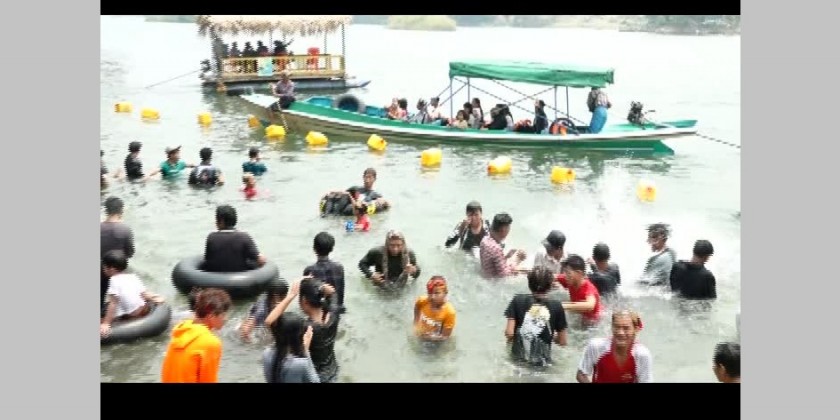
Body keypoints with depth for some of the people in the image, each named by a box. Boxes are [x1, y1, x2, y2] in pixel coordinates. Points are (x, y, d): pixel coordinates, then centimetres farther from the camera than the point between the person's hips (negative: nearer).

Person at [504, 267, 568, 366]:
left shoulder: (518, 300, -7)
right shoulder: (556, 305, -6)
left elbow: (509, 333, -12)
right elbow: (562, 341, -2)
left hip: (518, 358, 0)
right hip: (542, 362, 0)